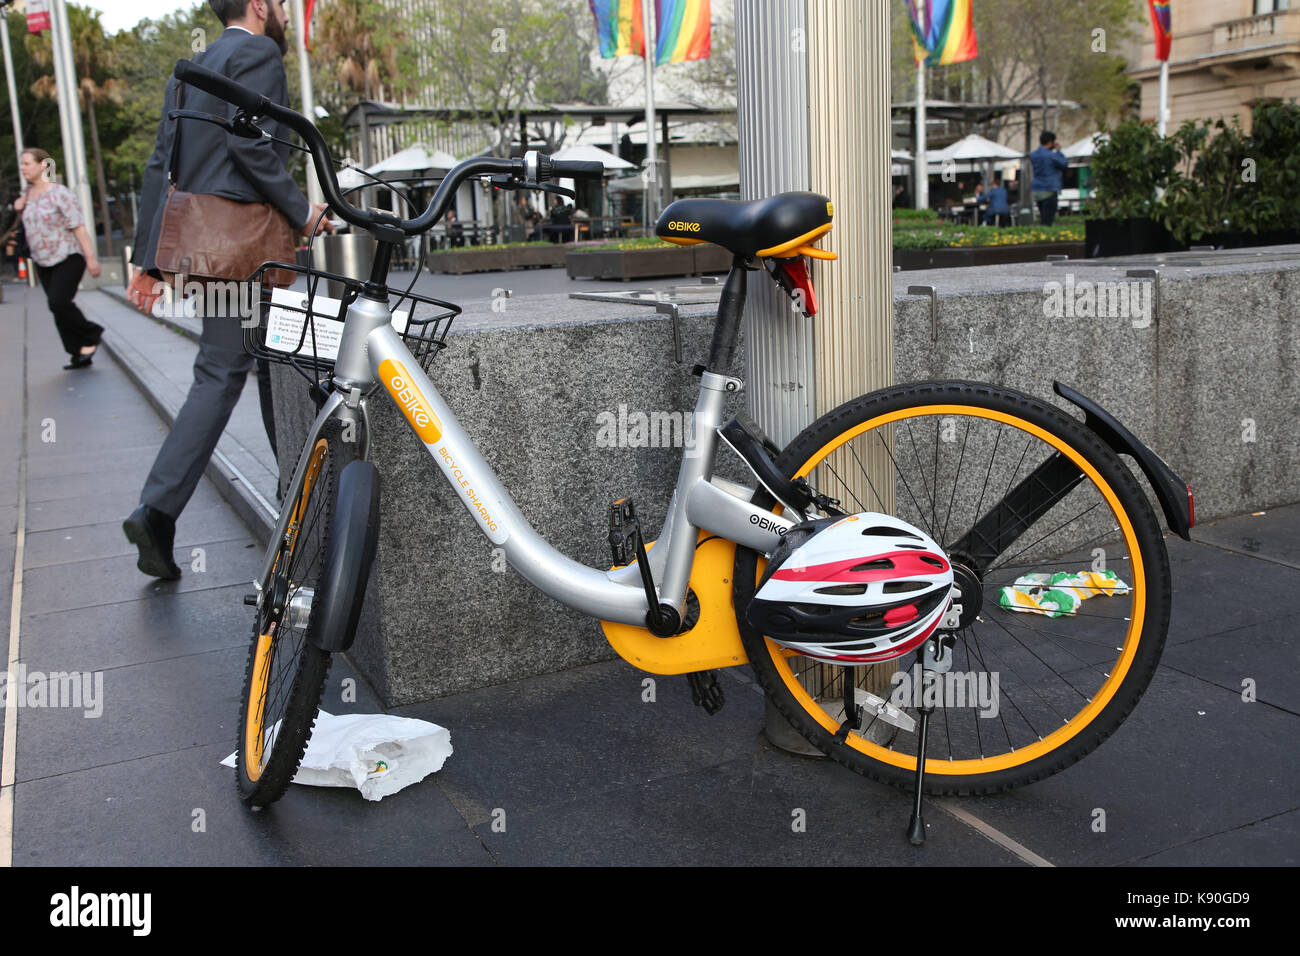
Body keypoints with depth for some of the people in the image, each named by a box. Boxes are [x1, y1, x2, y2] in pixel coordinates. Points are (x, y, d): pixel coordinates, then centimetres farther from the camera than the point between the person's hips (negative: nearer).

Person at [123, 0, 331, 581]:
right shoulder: (258, 53, -5)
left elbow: (159, 168, 18)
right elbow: (251, 145, -20)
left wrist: (147, 256, 17)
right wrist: (301, 209, -13)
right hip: (242, 243, -9)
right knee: (219, 374, -2)